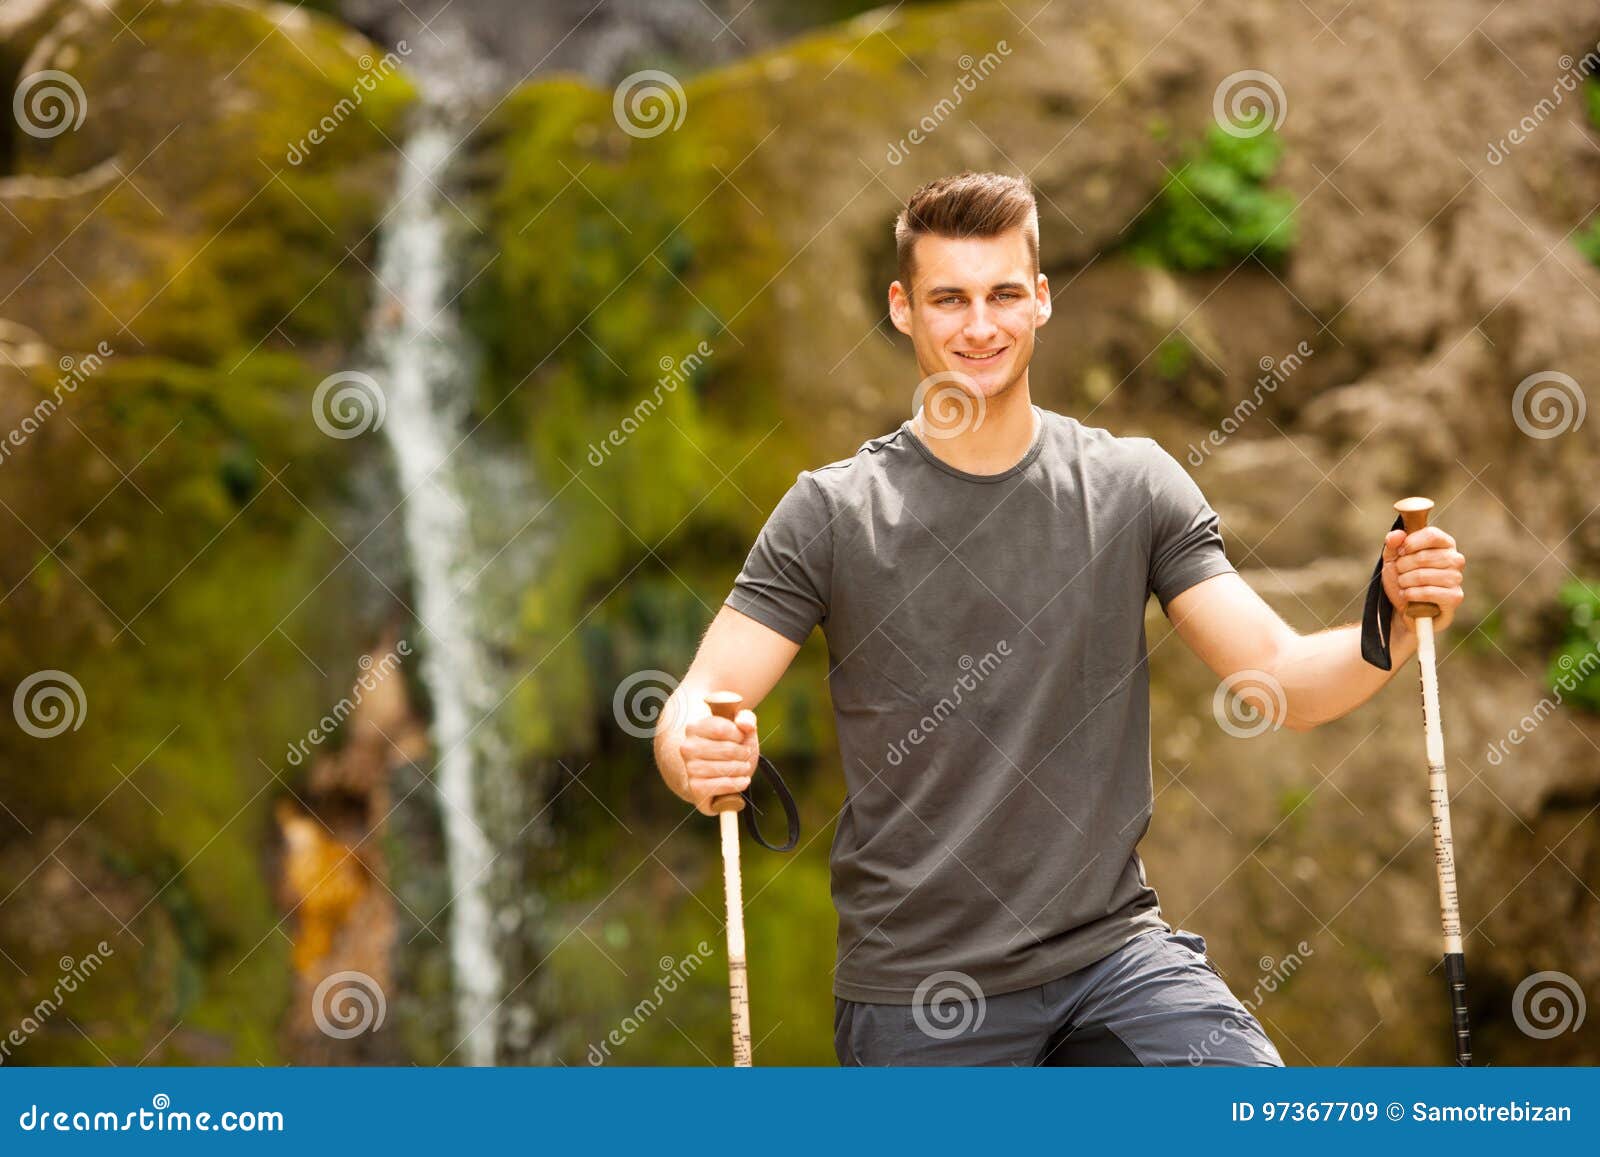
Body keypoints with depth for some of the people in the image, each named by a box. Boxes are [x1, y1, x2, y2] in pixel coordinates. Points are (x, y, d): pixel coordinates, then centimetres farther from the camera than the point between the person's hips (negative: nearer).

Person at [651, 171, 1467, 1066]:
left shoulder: (1135, 486, 3)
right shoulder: (831, 514, 0)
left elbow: (1282, 680, 0)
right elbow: (702, 698, -5)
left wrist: (1396, 628, -20)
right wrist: (696, 755, -29)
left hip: (1113, 951, 0)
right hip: (918, 989, 0)